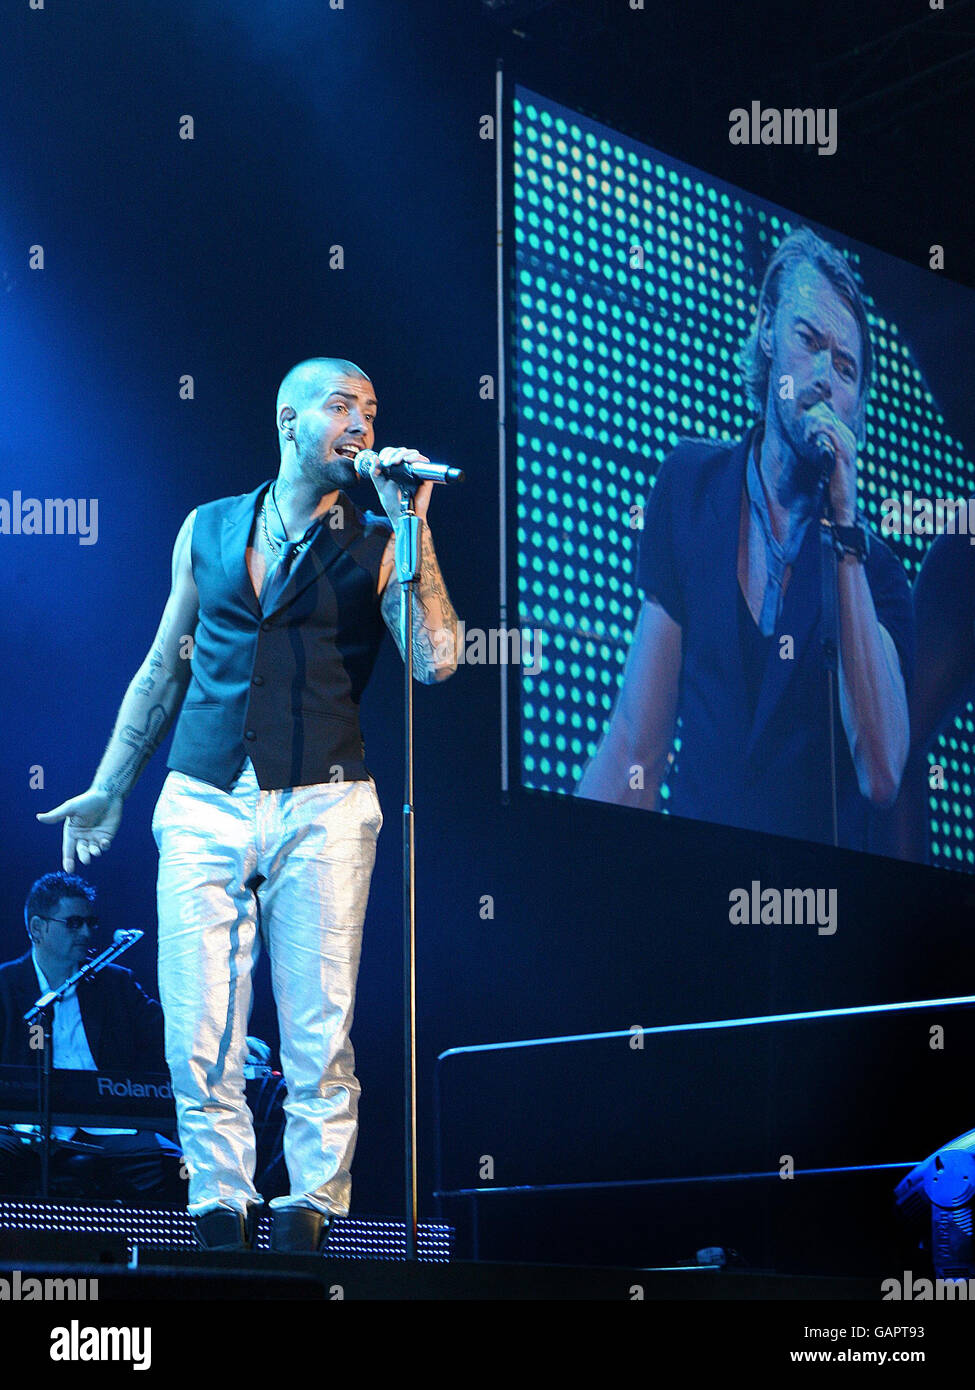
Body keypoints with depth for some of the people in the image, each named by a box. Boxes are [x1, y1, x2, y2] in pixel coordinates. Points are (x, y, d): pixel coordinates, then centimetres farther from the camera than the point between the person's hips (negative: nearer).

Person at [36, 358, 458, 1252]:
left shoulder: (376, 544, 7)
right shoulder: (209, 530, 14)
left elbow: (435, 660, -10)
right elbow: (164, 666, 21)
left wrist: (411, 525, -10)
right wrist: (109, 789, 20)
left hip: (321, 808, -2)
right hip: (203, 803, 2)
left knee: (318, 1033, -4)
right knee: (197, 1035, -1)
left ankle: (307, 1214, 4)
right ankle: (220, 1216, 8)